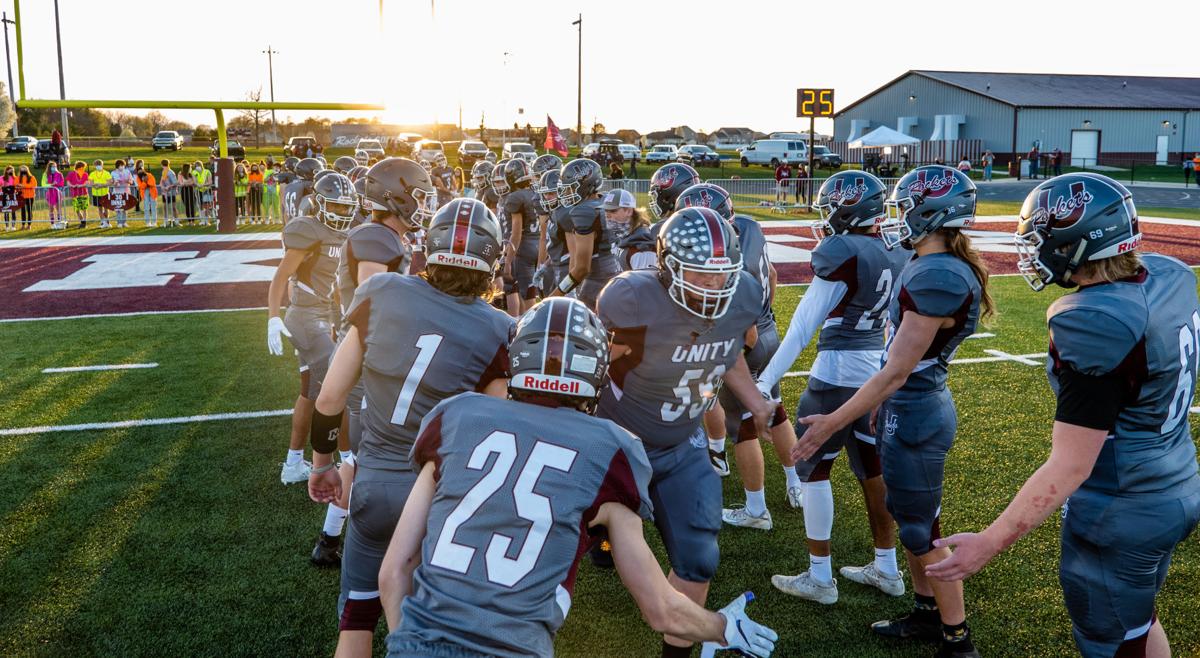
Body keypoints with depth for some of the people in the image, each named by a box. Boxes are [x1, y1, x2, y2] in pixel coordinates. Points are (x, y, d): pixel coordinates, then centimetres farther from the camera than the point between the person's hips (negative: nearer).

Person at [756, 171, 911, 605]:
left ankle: (820, 578, 14)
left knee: (813, 470, 6)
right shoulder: (899, 253, 4)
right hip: (881, 369, 7)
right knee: (873, 468, 18)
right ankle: (886, 569, 29)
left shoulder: (842, 253, -18)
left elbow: (804, 324, -18)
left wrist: (768, 380, -15)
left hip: (837, 373, -7)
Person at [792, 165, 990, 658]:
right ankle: (927, 614, 38)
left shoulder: (936, 278, -26)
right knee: (910, 517, 21)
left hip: (912, 415, -9)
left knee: (922, 531, 5)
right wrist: (882, 407, 22)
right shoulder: (936, 266, 4)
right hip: (912, 408, 9)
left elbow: (895, 374, -24)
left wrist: (832, 422, -19)